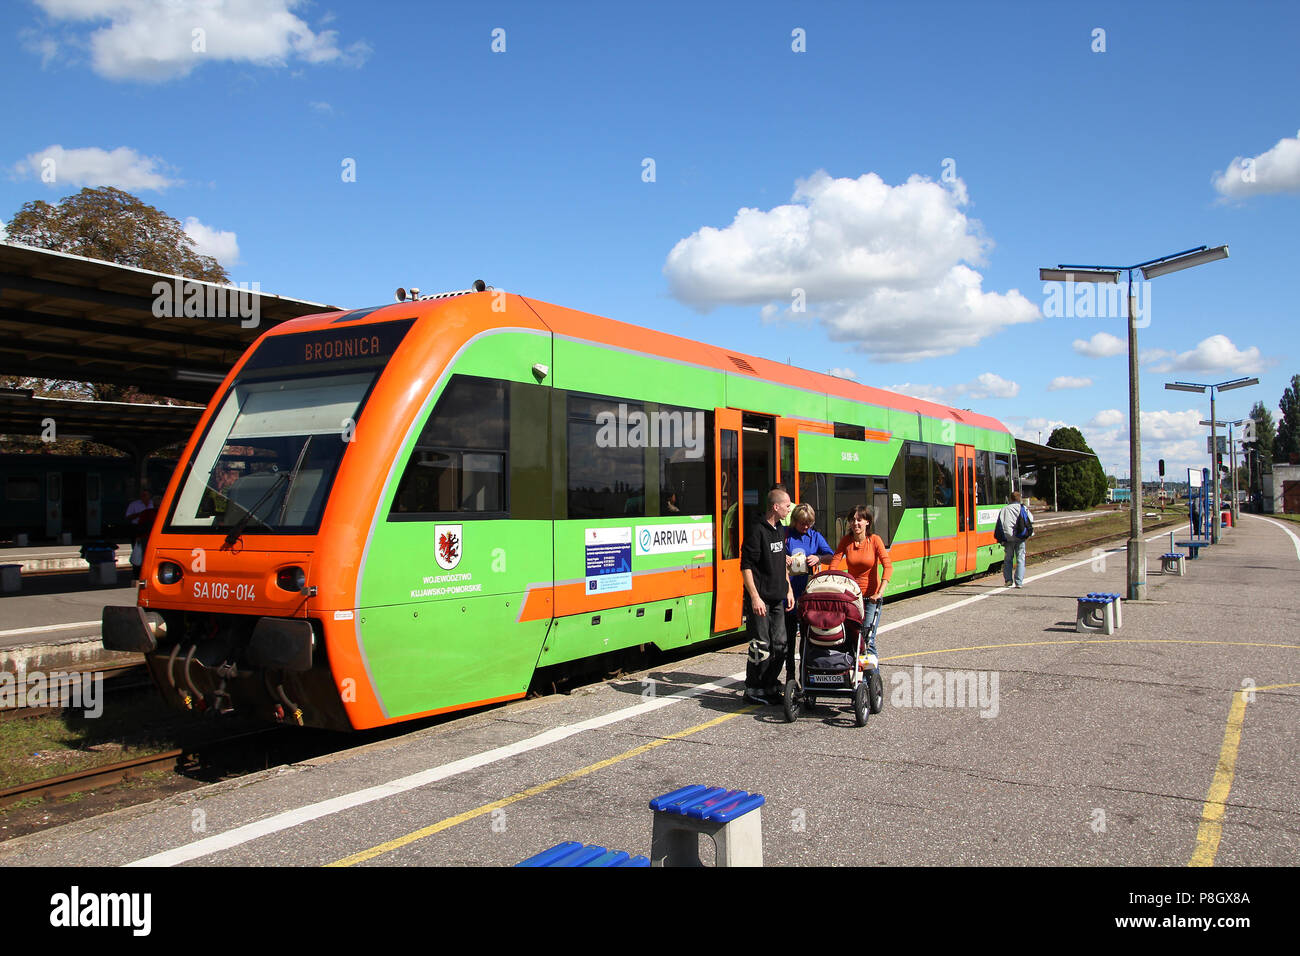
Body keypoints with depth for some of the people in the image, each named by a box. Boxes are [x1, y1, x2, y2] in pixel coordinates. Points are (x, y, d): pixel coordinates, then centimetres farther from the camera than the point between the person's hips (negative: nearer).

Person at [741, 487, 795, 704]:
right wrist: (755, 597, -20)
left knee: (779, 644, 11)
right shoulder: (757, 530, -14)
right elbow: (746, 566, -16)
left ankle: (769, 686, 22)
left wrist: (788, 590, 17)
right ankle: (753, 689, 9)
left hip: (777, 598, 8)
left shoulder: (780, 530, 13)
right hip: (760, 598, -8)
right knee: (761, 645, -3)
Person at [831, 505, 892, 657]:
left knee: (868, 638, -7)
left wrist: (880, 593, -26)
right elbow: (834, 564, -5)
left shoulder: (875, 540, -8)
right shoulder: (846, 540, 0)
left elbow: (888, 566, -15)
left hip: (871, 594, -2)